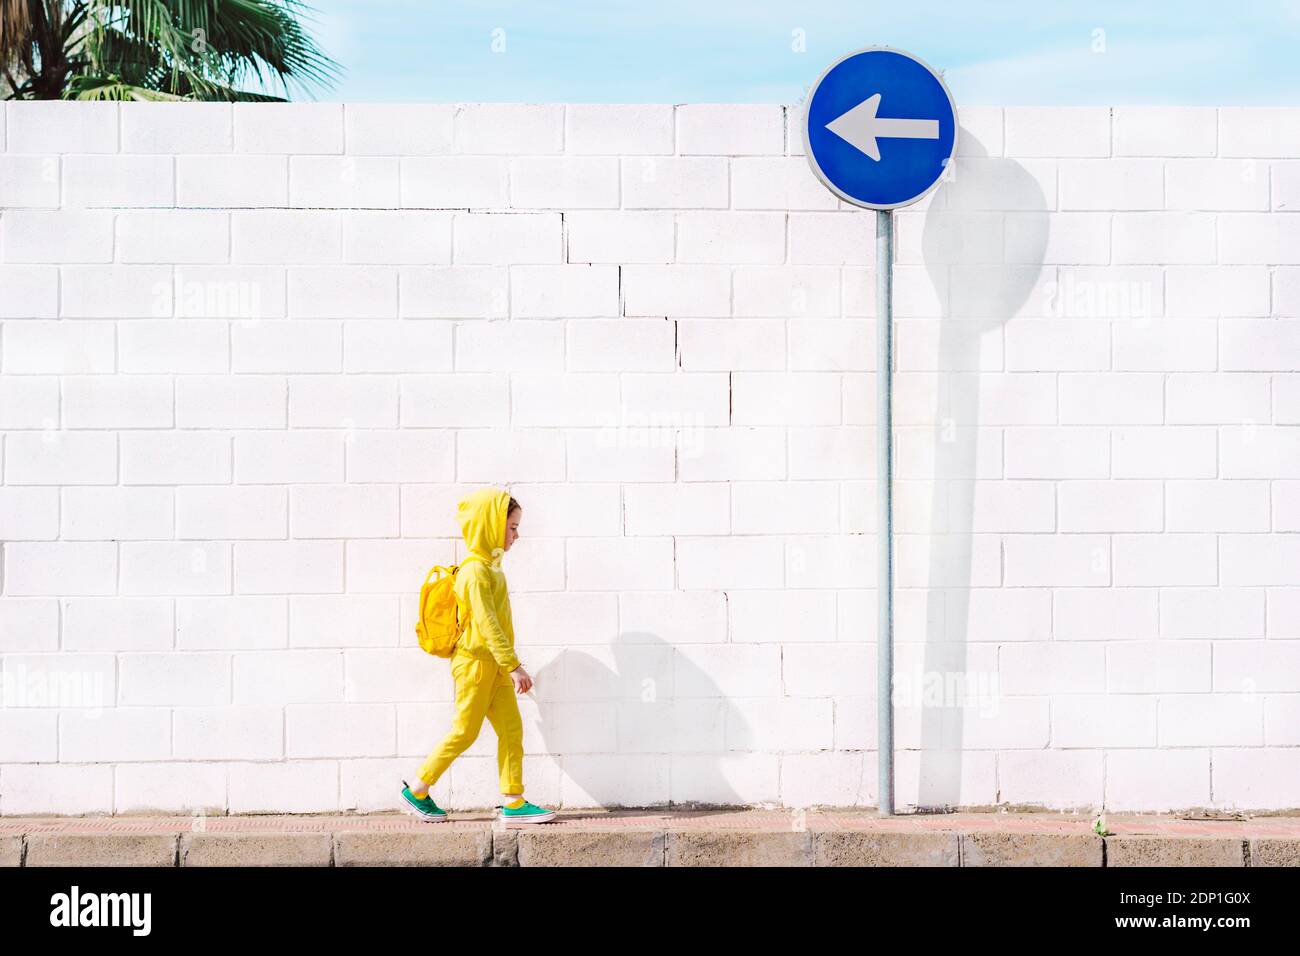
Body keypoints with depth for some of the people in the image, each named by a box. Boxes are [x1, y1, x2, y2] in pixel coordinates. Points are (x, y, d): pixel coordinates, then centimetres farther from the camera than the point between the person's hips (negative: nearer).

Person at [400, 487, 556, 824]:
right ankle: (416, 790, 11)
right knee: (464, 732, -1)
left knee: (512, 729, 2)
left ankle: (513, 802, 2)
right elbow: (487, 625, -23)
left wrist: (508, 665, 22)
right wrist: (515, 666, -25)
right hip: (475, 662, -9)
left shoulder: (489, 566, 13)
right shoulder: (477, 571, -17)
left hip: (494, 664, 9)